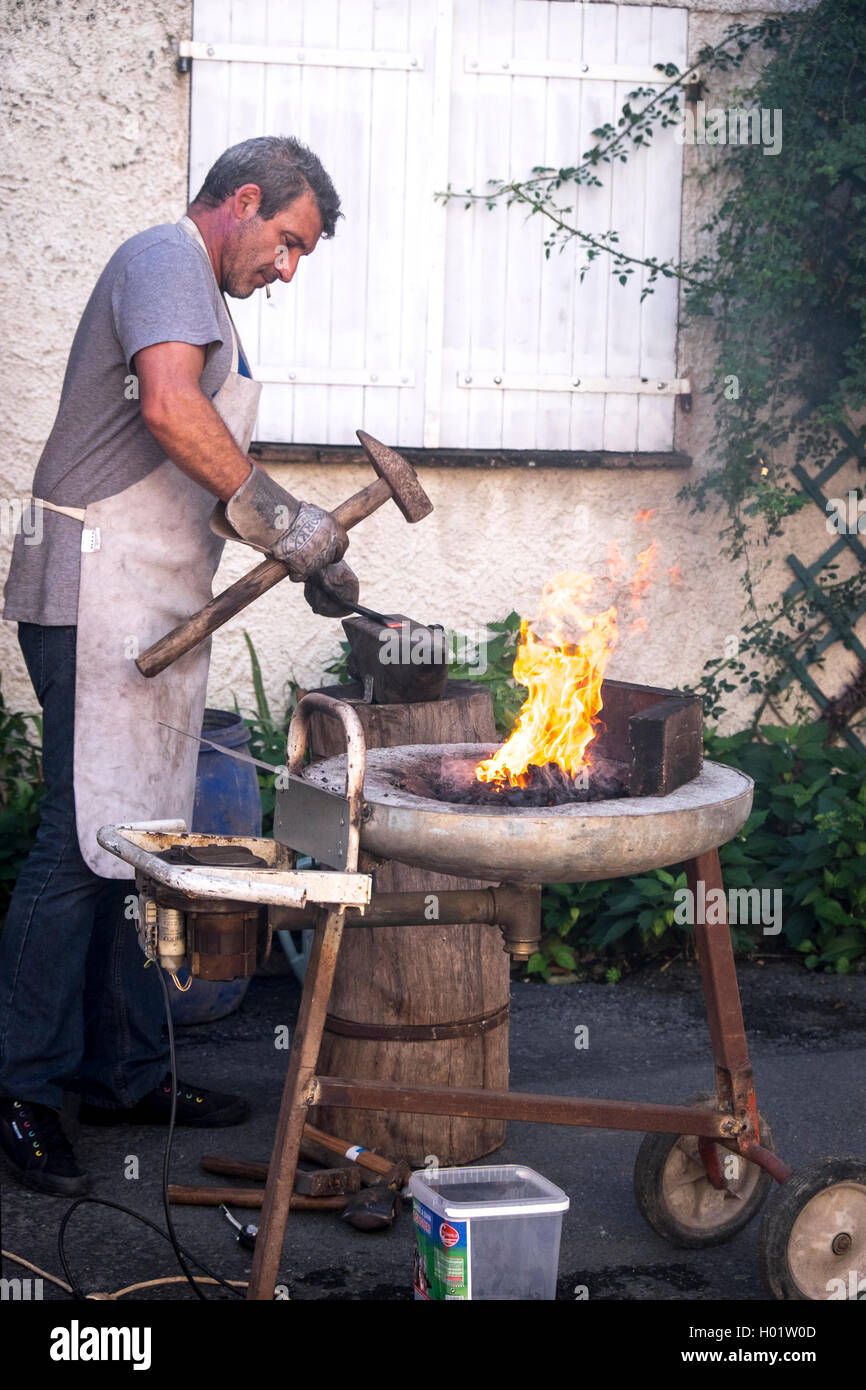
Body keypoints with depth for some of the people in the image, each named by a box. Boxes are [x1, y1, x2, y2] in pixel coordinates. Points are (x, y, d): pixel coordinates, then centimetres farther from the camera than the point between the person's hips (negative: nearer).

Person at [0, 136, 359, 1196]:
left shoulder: (203, 297, 25)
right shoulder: (167, 259, -6)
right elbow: (168, 406, -25)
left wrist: (302, 551, 17)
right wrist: (280, 517, -17)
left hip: (153, 612, 10)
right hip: (96, 595, -10)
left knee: (139, 836, 11)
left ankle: (125, 1074, 19)